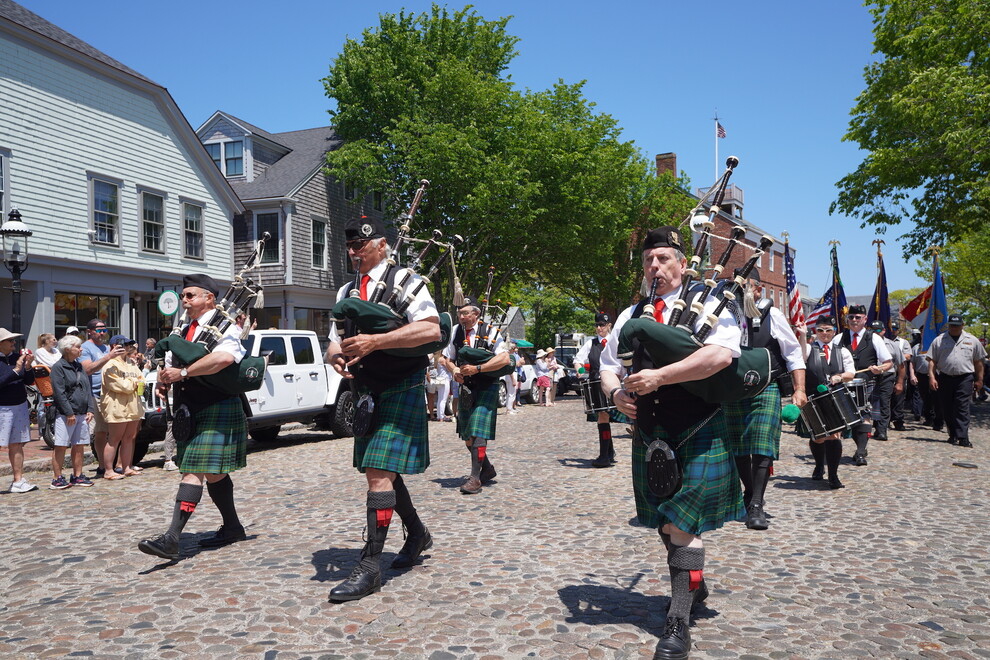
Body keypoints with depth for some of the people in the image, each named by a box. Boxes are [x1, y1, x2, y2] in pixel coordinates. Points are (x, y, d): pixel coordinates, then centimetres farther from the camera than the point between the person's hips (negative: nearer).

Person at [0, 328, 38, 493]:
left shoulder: (16, 357, 8)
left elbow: (29, 381, 10)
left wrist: (27, 367, -7)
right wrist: (15, 370, -22)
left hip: (20, 406, 6)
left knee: (16, 445, 10)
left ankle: (18, 480, 15)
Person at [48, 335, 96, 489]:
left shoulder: (79, 366, 15)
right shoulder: (58, 367, -7)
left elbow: (87, 389, 16)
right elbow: (59, 392, -13)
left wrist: (90, 410, 7)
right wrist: (69, 413, -16)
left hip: (82, 413, 7)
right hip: (65, 414, -7)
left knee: (79, 445, 9)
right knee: (60, 446, -3)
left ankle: (77, 476, 17)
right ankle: (57, 479, 3)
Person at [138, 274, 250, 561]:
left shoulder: (222, 327, -10)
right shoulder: (185, 331, 17)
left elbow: (224, 357, -30)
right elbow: (169, 362, 22)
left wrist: (183, 372, -25)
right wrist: (164, 380, -1)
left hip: (216, 410, -9)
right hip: (190, 412, 9)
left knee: (194, 471, -13)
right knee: (213, 472, 15)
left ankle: (171, 539, -16)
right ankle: (232, 527, 27)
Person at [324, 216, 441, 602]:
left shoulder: (404, 280, -6)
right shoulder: (346, 292, 14)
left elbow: (431, 329, -20)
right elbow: (335, 340, 15)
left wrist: (374, 341, -27)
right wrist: (335, 356, -11)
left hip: (400, 392, -7)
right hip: (365, 395, 8)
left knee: (379, 473, -12)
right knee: (382, 472, 16)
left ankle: (370, 567, -6)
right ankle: (418, 535, 37)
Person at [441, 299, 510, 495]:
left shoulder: (489, 332, -9)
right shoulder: (456, 332, 4)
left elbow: (505, 358, -18)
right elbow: (447, 358, 15)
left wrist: (477, 368, -24)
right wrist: (454, 369, -8)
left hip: (487, 389, -6)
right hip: (466, 389, 6)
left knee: (477, 433, -14)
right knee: (467, 436, 10)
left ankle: (475, 478, -7)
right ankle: (488, 469, 30)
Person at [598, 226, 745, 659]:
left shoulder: (707, 305, -5)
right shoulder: (631, 315, 12)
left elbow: (721, 354, -23)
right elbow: (607, 366, 15)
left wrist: (658, 376, -28)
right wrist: (616, 393, -8)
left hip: (699, 433, -5)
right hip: (650, 433, 6)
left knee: (681, 523, -11)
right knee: (667, 523, 16)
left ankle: (678, 623, -3)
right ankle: (694, 586, 40)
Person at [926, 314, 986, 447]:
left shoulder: (972, 340, 9)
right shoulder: (939, 340, 7)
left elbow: (978, 362, 13)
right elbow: (932, 361, 4)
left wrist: (979, 380, 11)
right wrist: (932, 377, -6)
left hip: (965, 378, -1)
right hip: (944, 379, 1)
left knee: (962, 409, -9)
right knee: (947, 410, 6)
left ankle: (963, 437, -11)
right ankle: (953, 435, 18)